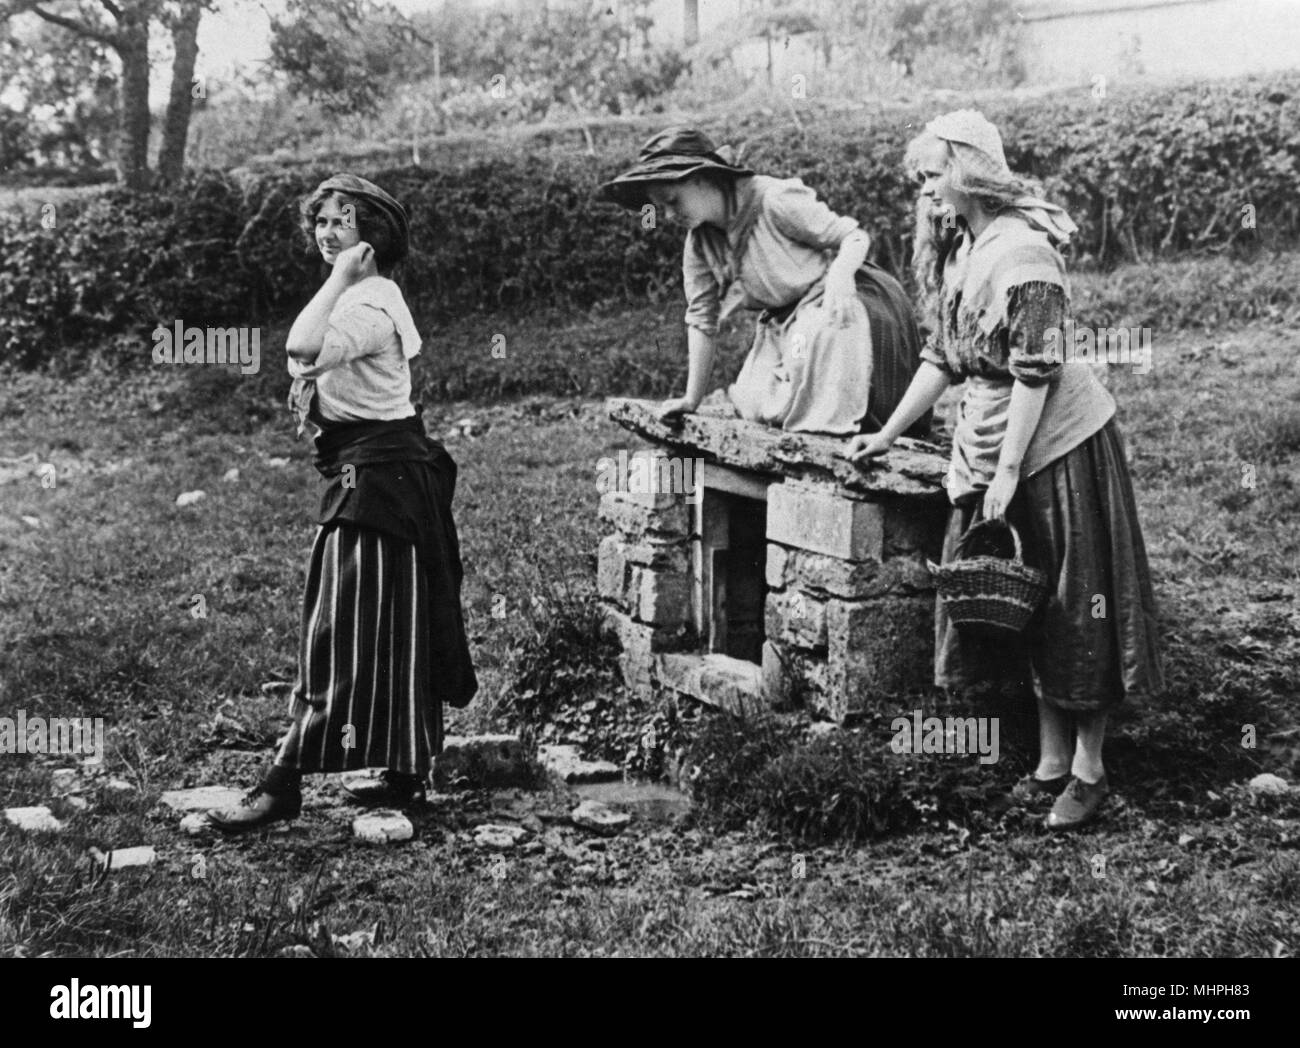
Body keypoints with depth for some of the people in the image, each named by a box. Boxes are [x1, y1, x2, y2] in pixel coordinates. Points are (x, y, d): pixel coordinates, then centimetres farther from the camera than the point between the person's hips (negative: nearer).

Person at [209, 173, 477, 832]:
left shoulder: (369, 306, -17)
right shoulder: (368, 298, 15)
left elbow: (302, 349, -35)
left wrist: (341, 277, -24)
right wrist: (316, 394, 4)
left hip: (375, 477, -11)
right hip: (364, 472, 11)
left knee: (342, 629, -7)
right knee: (392, 629, 14)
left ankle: (284, 784, -5)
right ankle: (407, 770, 23)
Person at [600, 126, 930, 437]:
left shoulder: (774, 200, -21)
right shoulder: (699, 242, -1)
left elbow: (855, 237, -16)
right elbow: (702, 319, 4)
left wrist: (840, 274, -39)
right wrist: (691, 400, 3)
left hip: (839, 306, -6)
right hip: (786, 324, 7)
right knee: (758, 411, -4)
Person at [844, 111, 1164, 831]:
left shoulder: (1021, 250, -18)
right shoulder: (955, 250, 8)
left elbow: (1035, 373, -20)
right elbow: (942, 358, 14)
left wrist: (1007, 472, -21)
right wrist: (886, 436, 12)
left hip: (1056, 442, -8)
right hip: (991, 447, 9)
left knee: (1074, 605, 0)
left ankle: (1089, 771, 10)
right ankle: (1051, 761, 22)